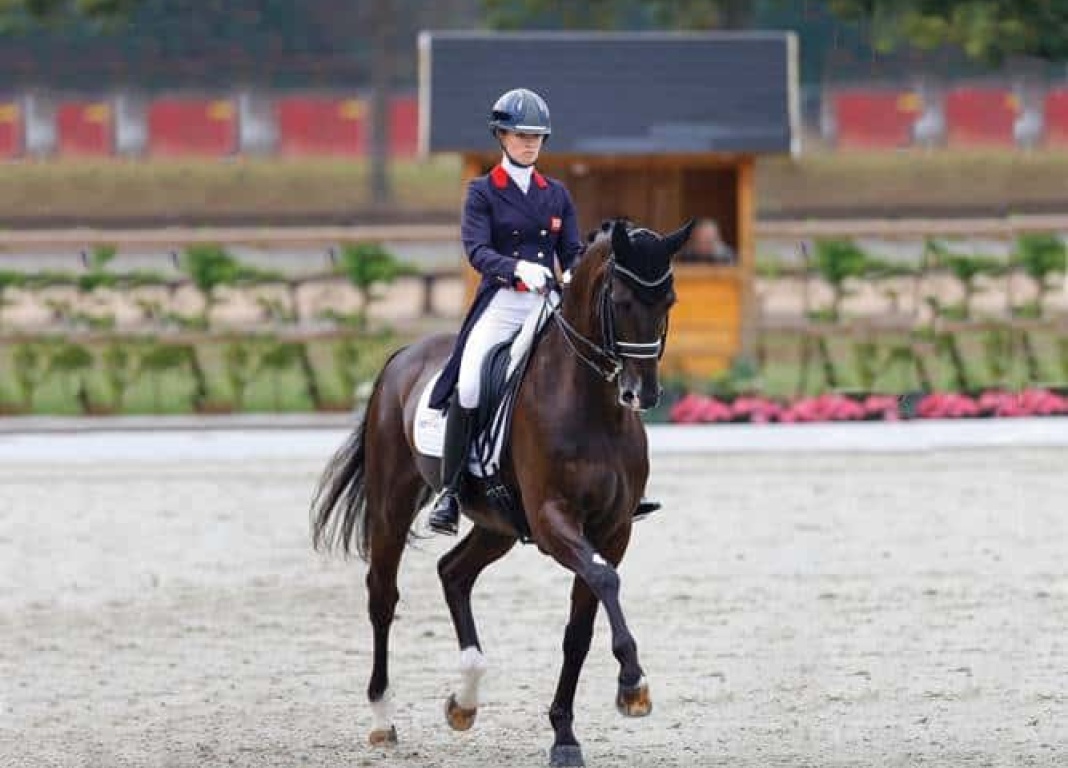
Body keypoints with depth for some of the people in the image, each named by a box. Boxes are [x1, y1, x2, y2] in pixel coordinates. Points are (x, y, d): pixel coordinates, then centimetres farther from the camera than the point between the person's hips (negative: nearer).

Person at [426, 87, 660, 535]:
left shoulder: (556, 195, 15)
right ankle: (449, 491, -15)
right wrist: (518, 268, -29)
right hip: (500, 304, -4)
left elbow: (572, 253, 12)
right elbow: (477, 250, -10)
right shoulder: (483, 192, 3)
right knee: (468, 388, -25)